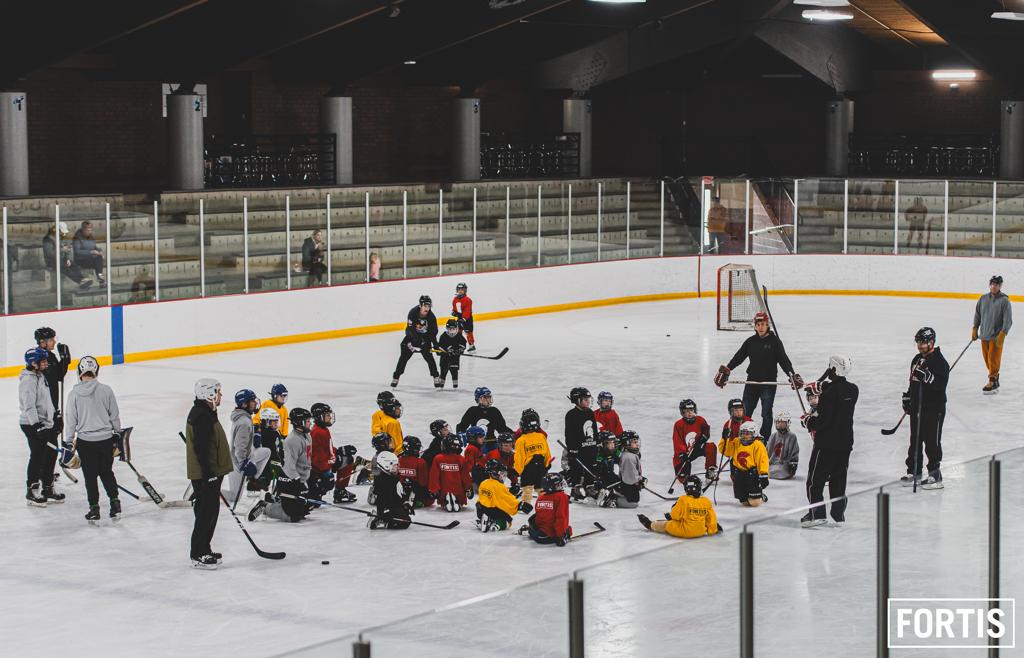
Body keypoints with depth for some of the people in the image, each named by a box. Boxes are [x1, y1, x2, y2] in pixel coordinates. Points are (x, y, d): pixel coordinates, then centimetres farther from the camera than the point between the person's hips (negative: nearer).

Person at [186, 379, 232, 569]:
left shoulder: (204, 413, 16)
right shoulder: (201, 416, -19)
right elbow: (201, 447, -24)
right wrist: (209, 473, -25)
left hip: (209, 473, 11)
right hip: (206, 474, -11)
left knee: (209, 511, 16)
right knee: (207, 512, -7)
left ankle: (203, 550, 24)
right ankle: (199, 555, -4)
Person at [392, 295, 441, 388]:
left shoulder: (431, 316, -18)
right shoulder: (413, 312, -25)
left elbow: (433, 331, -11)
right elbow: (410, 328, -27)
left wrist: (435, 343, -23)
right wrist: (416, 338, -38)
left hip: (425, 337, 1)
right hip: (412, 335, -1)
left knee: (429, 356, -9)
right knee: (404, 356, -3)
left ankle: (436, 377, 4)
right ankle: (396, 377, 7)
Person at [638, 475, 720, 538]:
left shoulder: (683, 500, -15)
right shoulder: (706, 502, -4)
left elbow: (675, 515, -5)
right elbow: (711, 518, 3)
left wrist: (670, 516, 18)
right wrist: (713, 530, 16)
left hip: (685, 531, -4)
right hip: (701, 532, 4)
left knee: (666, 525, 21)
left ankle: (650, 525, 41)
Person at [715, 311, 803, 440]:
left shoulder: (774, 341, -5)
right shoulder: (750, 341, 6)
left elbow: (784, 360, -10)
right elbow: (738, 357, 8)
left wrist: (792, 375, -22)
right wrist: (726, 370, -3)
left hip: (768, 383, -4)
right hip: (752, 381, 4)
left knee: (766, 414, 3)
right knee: (745, 411, 5)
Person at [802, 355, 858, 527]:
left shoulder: (829, 392, -19)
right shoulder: (853, 390, 3)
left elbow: (823, 419, -21)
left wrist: (810, 422, -2)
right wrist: (826, 386, 14)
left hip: (826, 443, -7)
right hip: (845, 442, 7)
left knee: (816, 478, 2)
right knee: (839, 478, 14)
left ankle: (817, 513, -3)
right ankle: (839, 514, 16)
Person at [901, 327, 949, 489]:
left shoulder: (940, 362, -14)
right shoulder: (917, 359, 13)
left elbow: (940, 384, -25)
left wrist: (926, 376, -35)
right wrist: (907, 397, 17)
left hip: (934, 409, -8)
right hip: (917, 407, 8)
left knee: (932, 442, -6)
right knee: (915, 440, 14)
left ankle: (935, 476, -1)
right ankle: (914, 471, 24)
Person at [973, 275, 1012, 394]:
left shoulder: (1004, 301, -10)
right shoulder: (983, 299, 6)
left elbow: (1008, 320, -13)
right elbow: (977, 315, 16)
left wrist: (1002, 334, -20)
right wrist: (974, 329, 13)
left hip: (996, 337, -5)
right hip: (984, 335, 6)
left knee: (994, 359, -5)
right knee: (987, 358, 11)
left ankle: (993, 383, 0)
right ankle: (994, 376, 26)